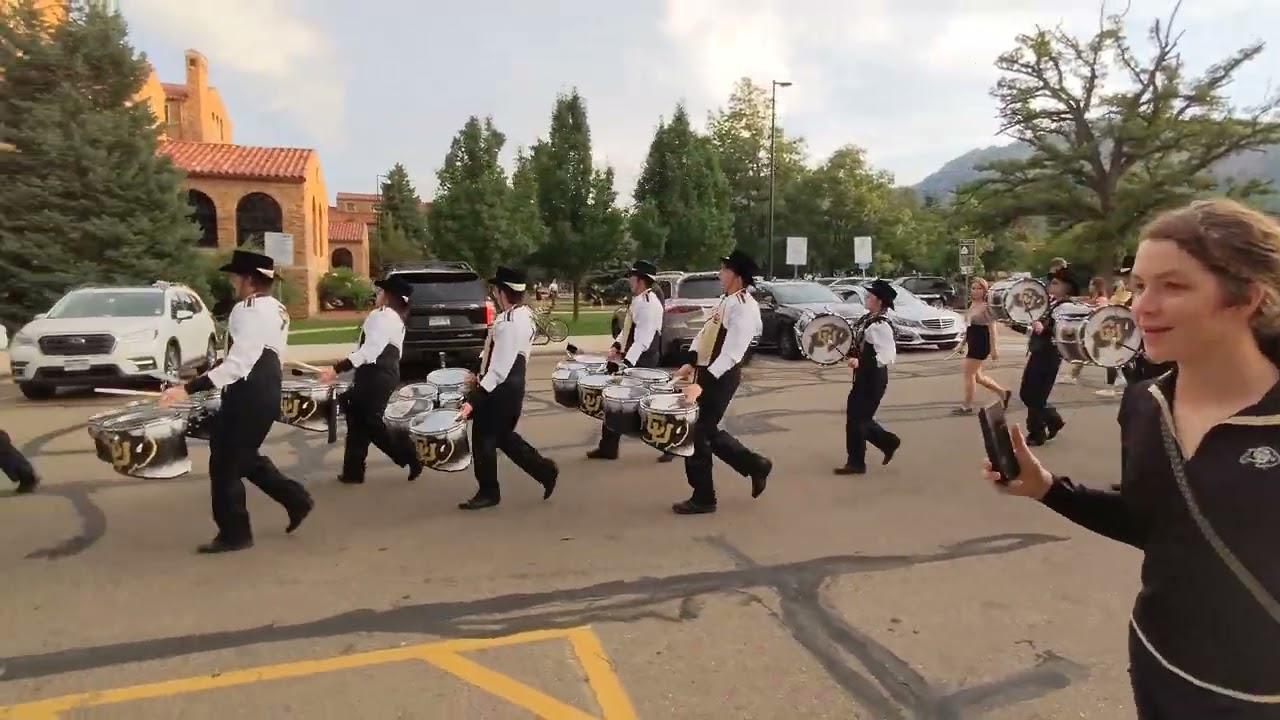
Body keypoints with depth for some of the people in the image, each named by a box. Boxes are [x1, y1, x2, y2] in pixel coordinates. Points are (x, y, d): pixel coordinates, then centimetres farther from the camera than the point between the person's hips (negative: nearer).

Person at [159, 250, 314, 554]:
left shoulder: (248, 310, -17)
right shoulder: (276, 309, 13)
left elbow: (238, 364, -24)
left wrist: (188, 388, -27)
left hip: (249, 394, -10)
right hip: (265, 391, 10)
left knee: (226, 463, 2)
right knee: (245, 457, 21)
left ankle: (234, 534, 14)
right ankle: (296, 499, 22)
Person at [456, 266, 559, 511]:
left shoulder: (509, 323, -24)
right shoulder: (524, 314, 7)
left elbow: (500, 368, -26)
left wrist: (474, 399, -26)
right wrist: (481, 376, 20)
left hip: (501, 389, -10)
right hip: (512, 385, 10)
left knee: (483, 439, 5)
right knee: (503, 436, 22)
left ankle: (488, 492, 20)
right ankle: (545, 470, 24)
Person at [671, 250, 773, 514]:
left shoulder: (745, 308, -19)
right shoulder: (726, 300, 12)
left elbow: (731, 354, -27)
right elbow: (705, 333, 17)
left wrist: (701, 384, -32)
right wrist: (691, 363, 4)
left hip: (720, 378, -9)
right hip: (707, 373, 9)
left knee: (696, 434, -1)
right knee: (707, 431, 18)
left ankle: (702, 498, 14)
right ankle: (755, 465, 32)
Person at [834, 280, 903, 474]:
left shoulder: (880, 325, -20)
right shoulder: (867, 319, 9)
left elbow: (887, 356, -25)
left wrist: (860, 362, -30)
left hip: (873, 378, -9)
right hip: (864, 376, 9)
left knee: (856, 418, -2)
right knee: (860, 417, 16)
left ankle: (856, 463, 11)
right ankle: (889, 442, 32)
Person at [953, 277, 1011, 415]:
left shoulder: (986, 308, -12)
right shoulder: (971, 305, 12)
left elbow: (992, 330, -13)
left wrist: (993, 349, -15)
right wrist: (963, 343, 21)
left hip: (980, 345, -9)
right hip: (972, 344, 9)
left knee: (969, 374, -5)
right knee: (977, 377, 14)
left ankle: (967, 406, 4)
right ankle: (1003, 392, 30)